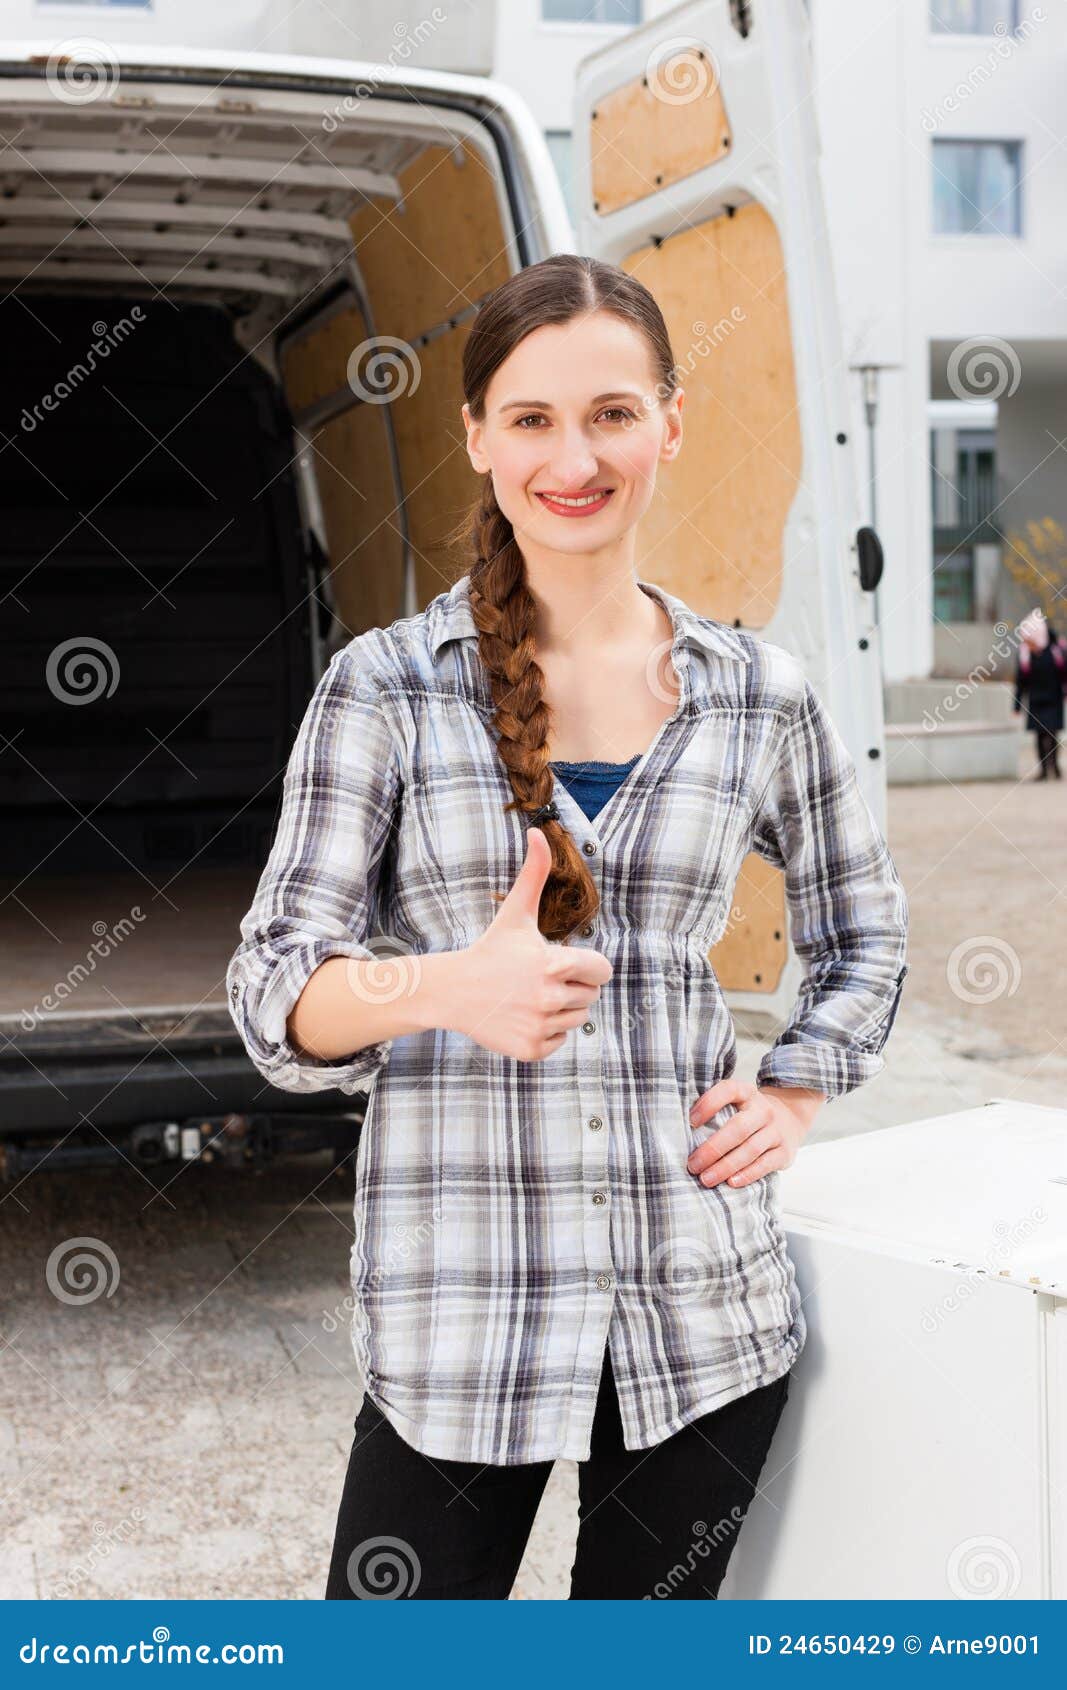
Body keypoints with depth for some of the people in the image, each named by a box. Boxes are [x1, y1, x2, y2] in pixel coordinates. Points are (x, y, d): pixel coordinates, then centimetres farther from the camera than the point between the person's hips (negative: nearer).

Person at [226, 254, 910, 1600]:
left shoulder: (760, 694, 4)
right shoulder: (386, 686, -3)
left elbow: (863, 932, 20)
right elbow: (273, 997, -7)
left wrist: (794, 1096, 5)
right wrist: (445, 987, -26)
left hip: (704, 1304, 3)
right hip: (461, 1309, -2)